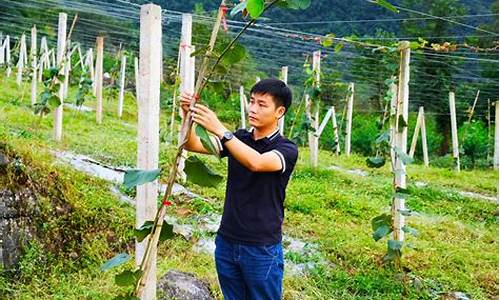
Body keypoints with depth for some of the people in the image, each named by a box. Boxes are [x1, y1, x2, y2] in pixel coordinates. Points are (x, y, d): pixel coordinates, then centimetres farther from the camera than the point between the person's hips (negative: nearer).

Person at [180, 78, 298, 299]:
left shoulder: (287, 149, -10)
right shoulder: (238, 139, 5)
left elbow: (256, 163, -31)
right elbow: (192, 145, -4)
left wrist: (219, 130, -36)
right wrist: (188, 116, -22)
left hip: (262, 249, -5)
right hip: (226, 243, 5)